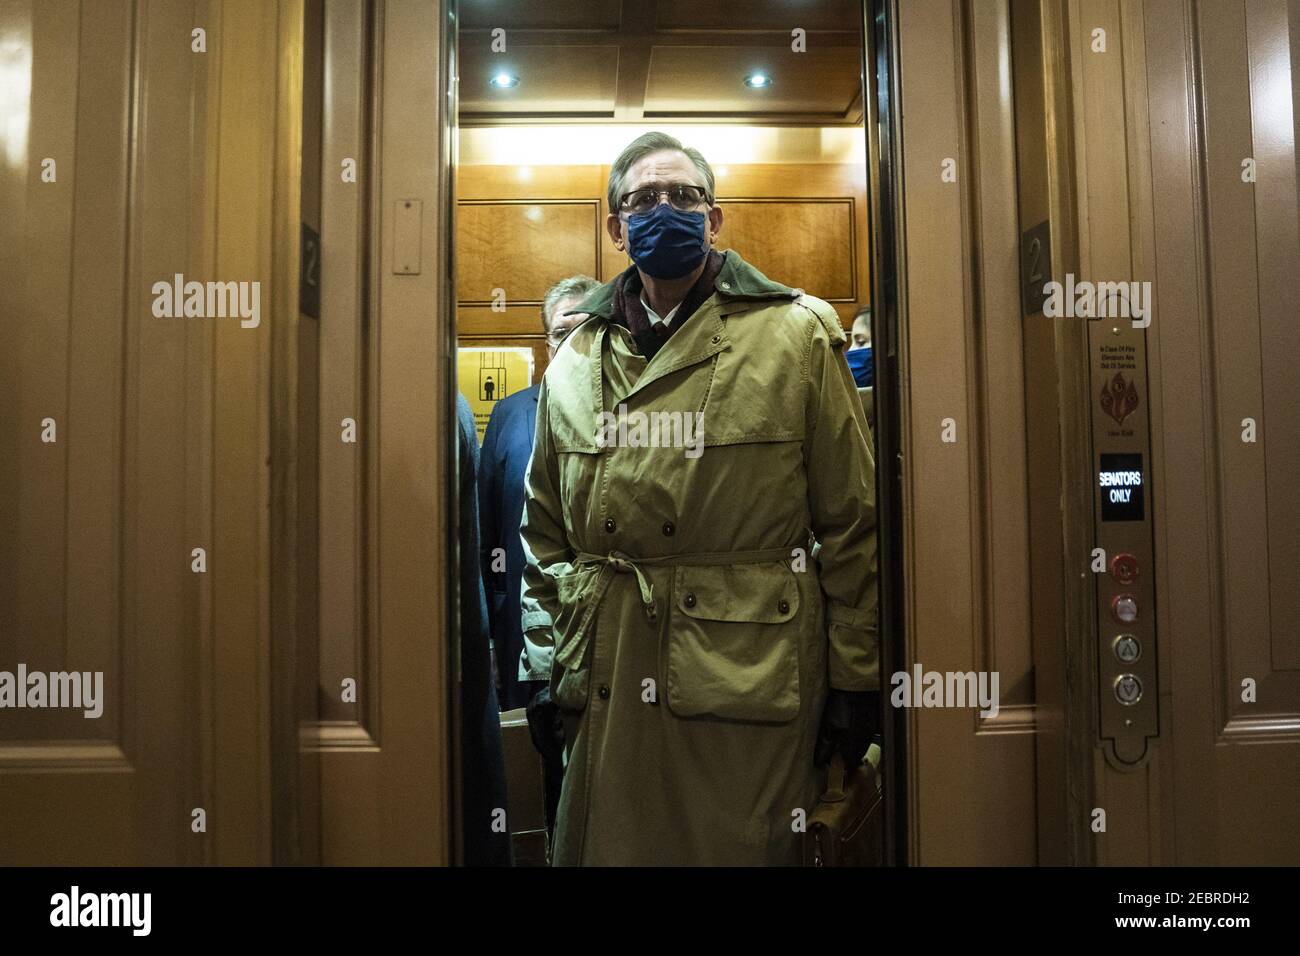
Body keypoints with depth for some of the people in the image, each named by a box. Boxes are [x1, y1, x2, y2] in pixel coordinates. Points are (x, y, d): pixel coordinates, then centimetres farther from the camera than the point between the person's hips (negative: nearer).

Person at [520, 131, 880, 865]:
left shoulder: (798, 336, 0)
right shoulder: (575, 362, 11)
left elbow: (854, 522, -3)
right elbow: (545, 527, 17)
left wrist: (854, 680, -4)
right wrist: (566, 652, 10)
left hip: (752, 689, -3)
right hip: (607, 695, 4)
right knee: (604, 846, 15)